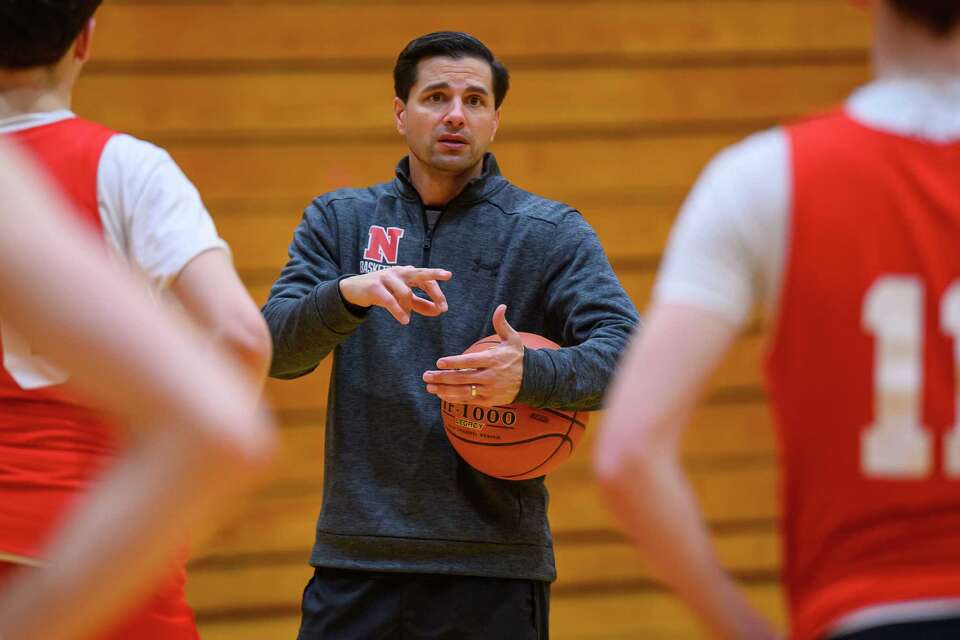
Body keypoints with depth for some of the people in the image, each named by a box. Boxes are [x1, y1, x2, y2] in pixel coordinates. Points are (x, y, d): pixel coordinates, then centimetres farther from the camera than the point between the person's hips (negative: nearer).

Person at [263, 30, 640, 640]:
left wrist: (529, 375, -31)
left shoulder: (551, 233, 3)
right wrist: (350, 293, -23)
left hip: (493, 567, -2)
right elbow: (276, 350, -1)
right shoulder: (339, 220, 11)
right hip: (356, 559, 2)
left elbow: (624, 350, -10)